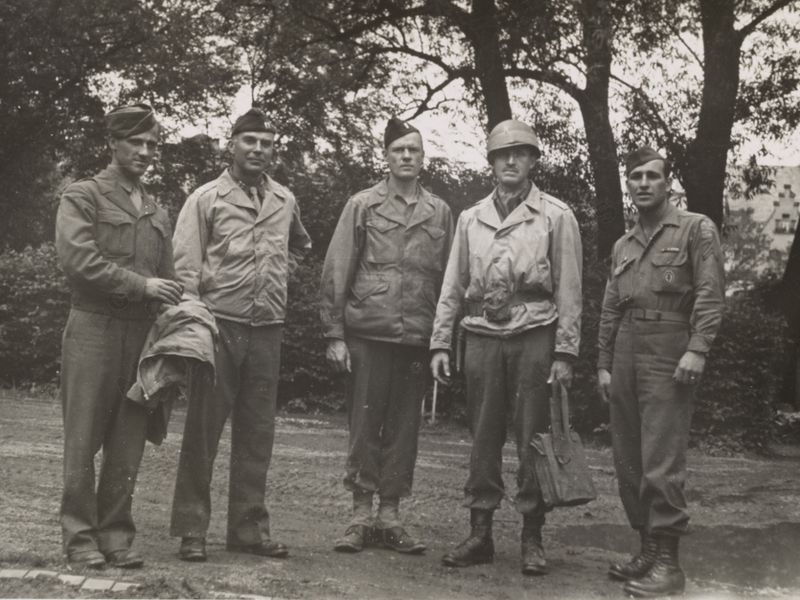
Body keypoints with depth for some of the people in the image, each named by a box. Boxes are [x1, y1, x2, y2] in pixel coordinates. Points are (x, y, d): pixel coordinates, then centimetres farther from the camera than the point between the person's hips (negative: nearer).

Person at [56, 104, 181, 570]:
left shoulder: (158, 213, 19)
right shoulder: (83, 196, 3)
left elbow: (168, 279, 19)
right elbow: (78, 260, -11)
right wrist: (141, 285, -13)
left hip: (143, 334, 5)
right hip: (94, 327, -5)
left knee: (128, 444, 5)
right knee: (84, 440, -1)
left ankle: (116, 535, 13)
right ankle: (81, 538, 6)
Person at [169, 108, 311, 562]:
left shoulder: (285, 201, 11)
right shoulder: (207, 198, -2)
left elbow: (300, 246, 31)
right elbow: (185, 266, -7)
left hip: (268, 328, 4)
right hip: (219, 324, -4)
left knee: (257, 432, 9)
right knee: (204, 427, 0)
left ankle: (250, 527, 18)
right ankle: (191, 529, 8)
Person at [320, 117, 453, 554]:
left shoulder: (439, 212, 11)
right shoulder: (363, 205, 4)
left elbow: (447, 278, 12)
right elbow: (336, 271, 1)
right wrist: (335, 334, -5)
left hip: (417, 338, 2)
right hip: (367, 333, -2)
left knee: (403, 429, 6)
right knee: (364, 426, 1)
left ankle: (389, 514, 15)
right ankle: (361, 514, 10)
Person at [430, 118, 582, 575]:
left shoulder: (556, 216, 3)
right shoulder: (471, 218, 13)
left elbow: (569, 289, -1)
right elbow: (453, 286, 14)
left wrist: (565, 351, -7)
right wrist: (440, 343, 7)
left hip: (534, 336, -3)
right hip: (482, 336, 3)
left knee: (533, 441, 0)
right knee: (484, 439, 6)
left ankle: (533, 537, 9)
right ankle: (480, 533, 13)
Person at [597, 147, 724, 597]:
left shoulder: (696, 229, 2)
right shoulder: (623, 246, 20)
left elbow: (710, 294, -7)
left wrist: (697, 349, -18)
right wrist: (604, 364, 13)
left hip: (668, 353, -7)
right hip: (626, 354, 7)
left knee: (661, 461, -10)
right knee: (628, 460, 8)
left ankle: (668, 561, -4)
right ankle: (648, 547, 18)